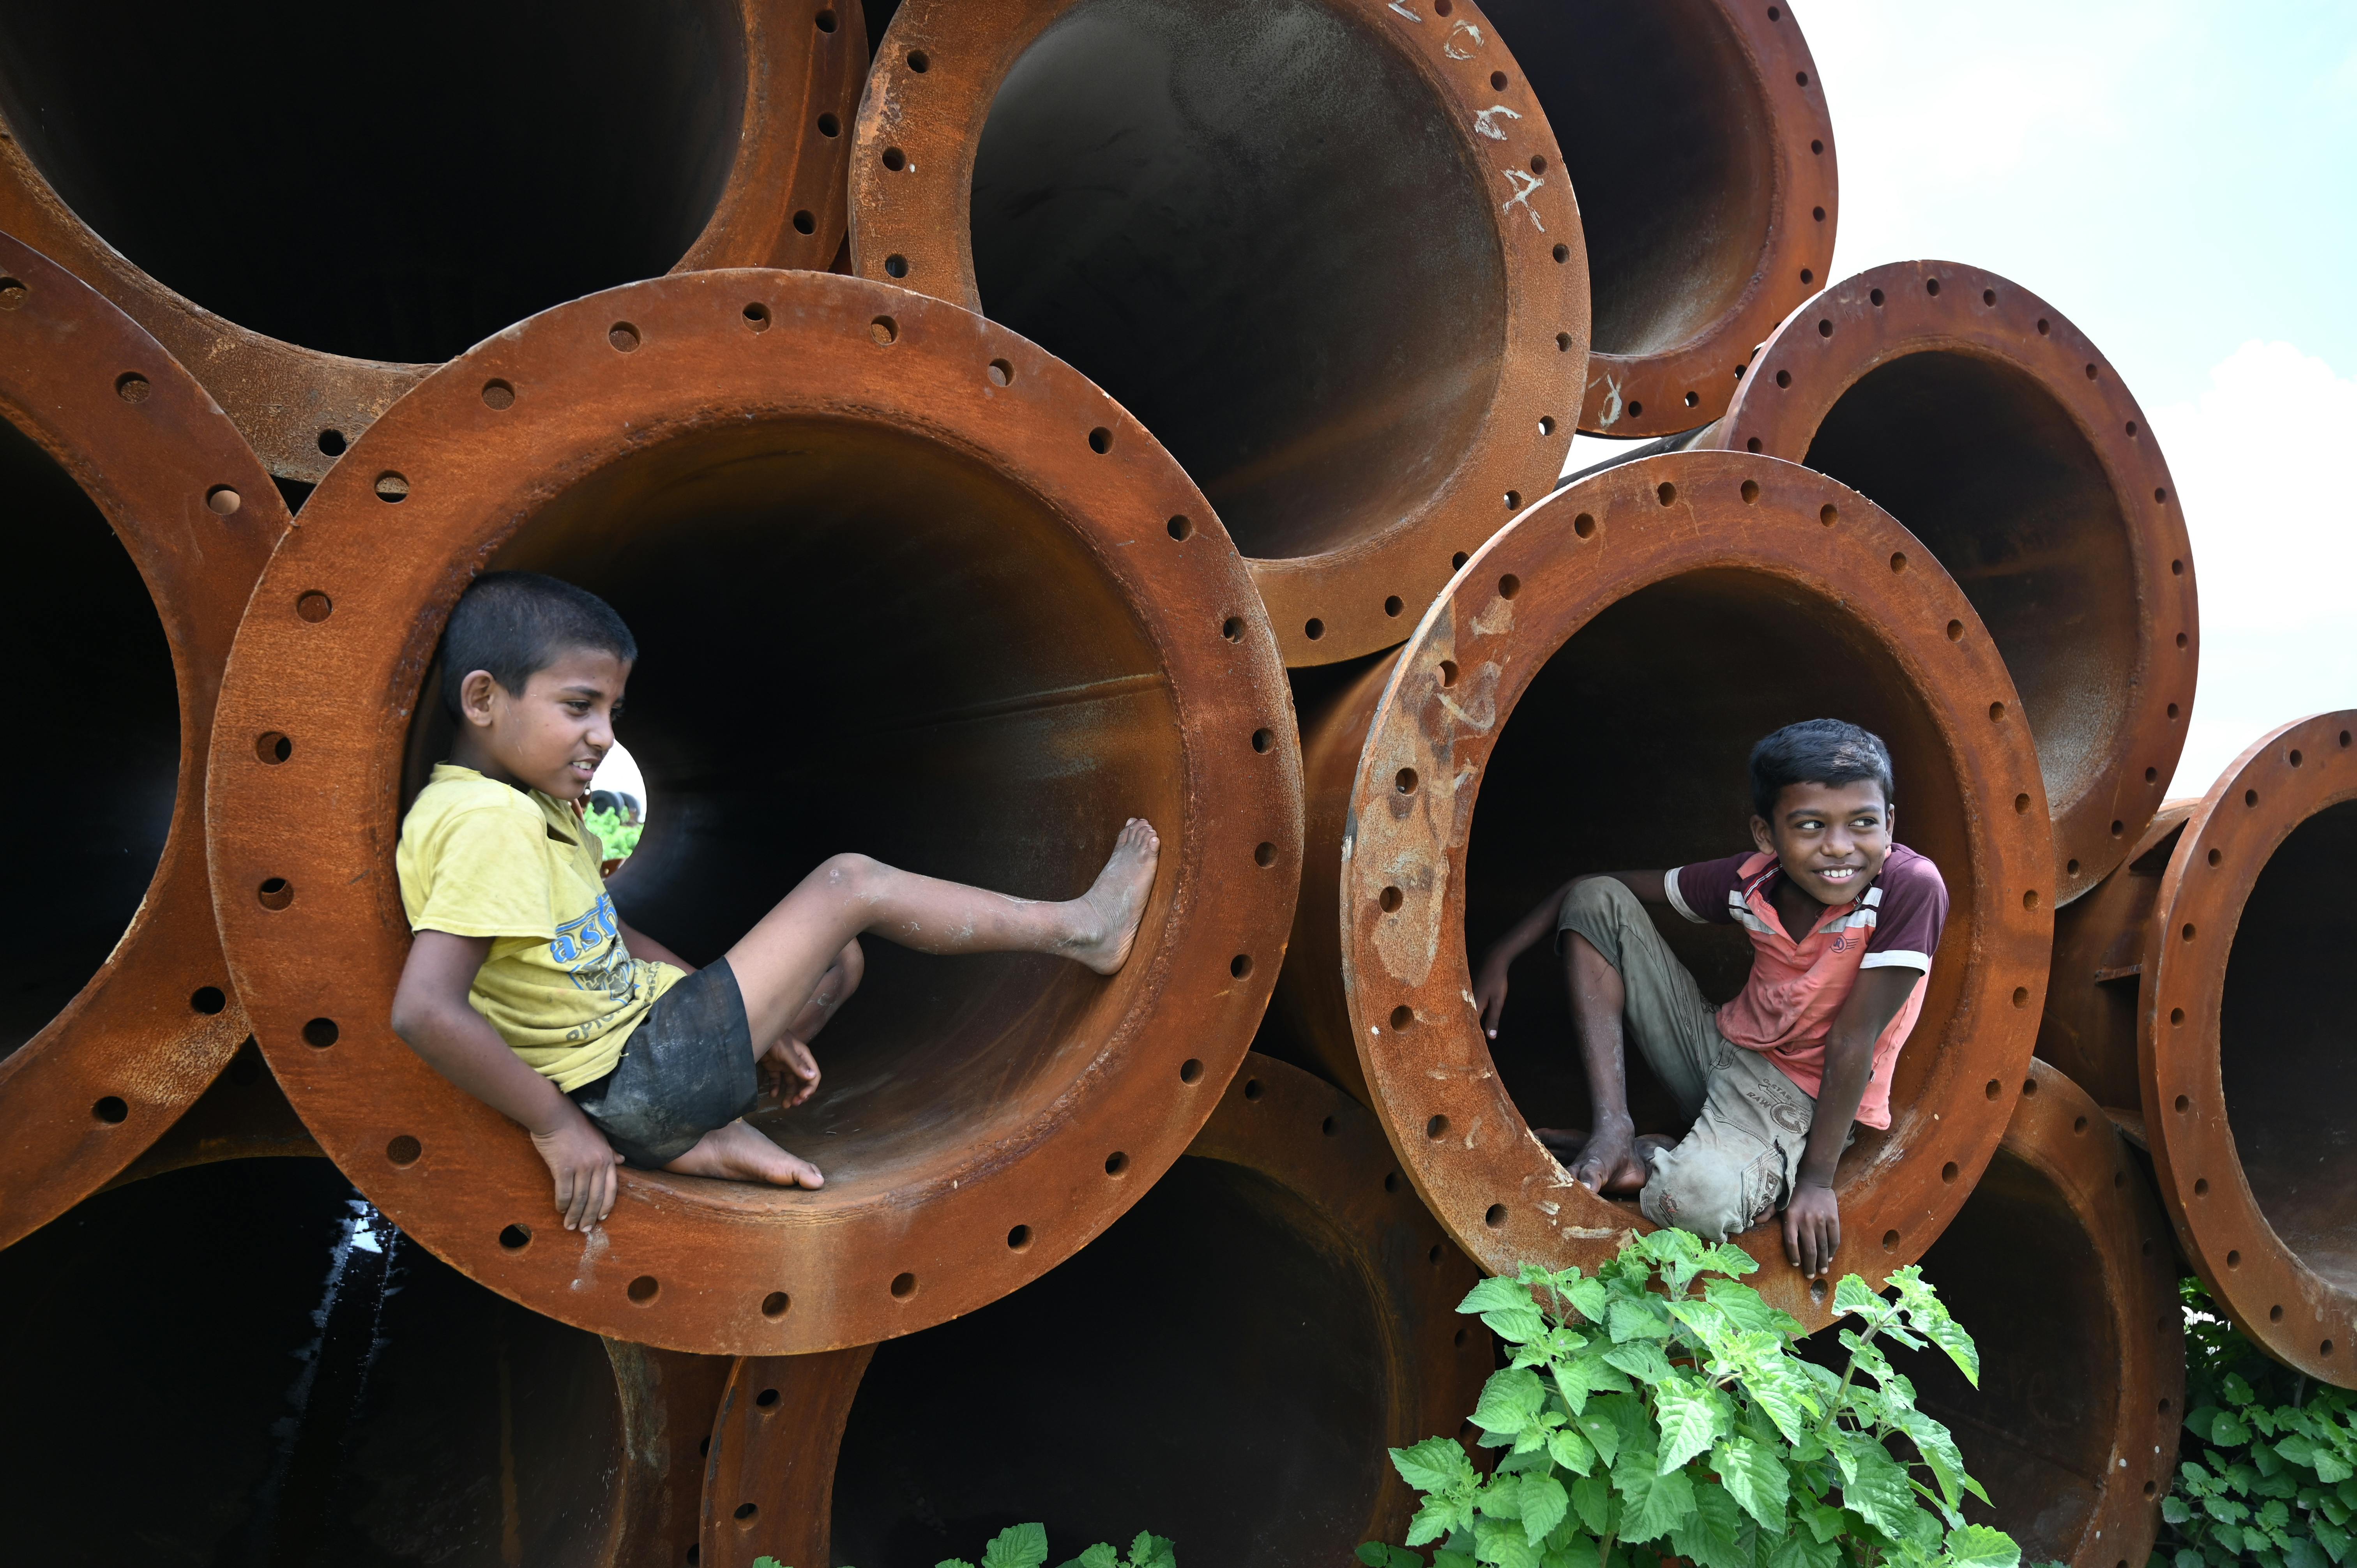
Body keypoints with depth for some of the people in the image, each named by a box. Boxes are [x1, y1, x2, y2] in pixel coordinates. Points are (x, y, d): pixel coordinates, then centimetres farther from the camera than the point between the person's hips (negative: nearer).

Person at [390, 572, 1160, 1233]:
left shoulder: (532, 805, 10)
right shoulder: (490, 822, -22)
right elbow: (424, 1009, -32)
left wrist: (753, 1016, 11)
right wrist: (557, 1125, -23)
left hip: (637, 1029, 10)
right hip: (629, 1093, -10)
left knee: (838, 958, 20)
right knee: (850, 885, -8)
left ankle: (713, 1130, 1)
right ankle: (1076, 927, 4)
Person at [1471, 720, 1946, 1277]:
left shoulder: (1911, 887, -23)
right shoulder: (1750, 881, -11)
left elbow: (1853, 1041, -20)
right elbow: (1607, 884, 0)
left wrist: (1816, 1179, -17)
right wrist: (1501, 956, -7)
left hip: (1802, 1097, -5)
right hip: (1722, 1045, 6)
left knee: (1701, 1200, -39)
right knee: (1597, 903, -7)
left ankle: (1652, 1159, -1)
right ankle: (1613, 1134, -13)